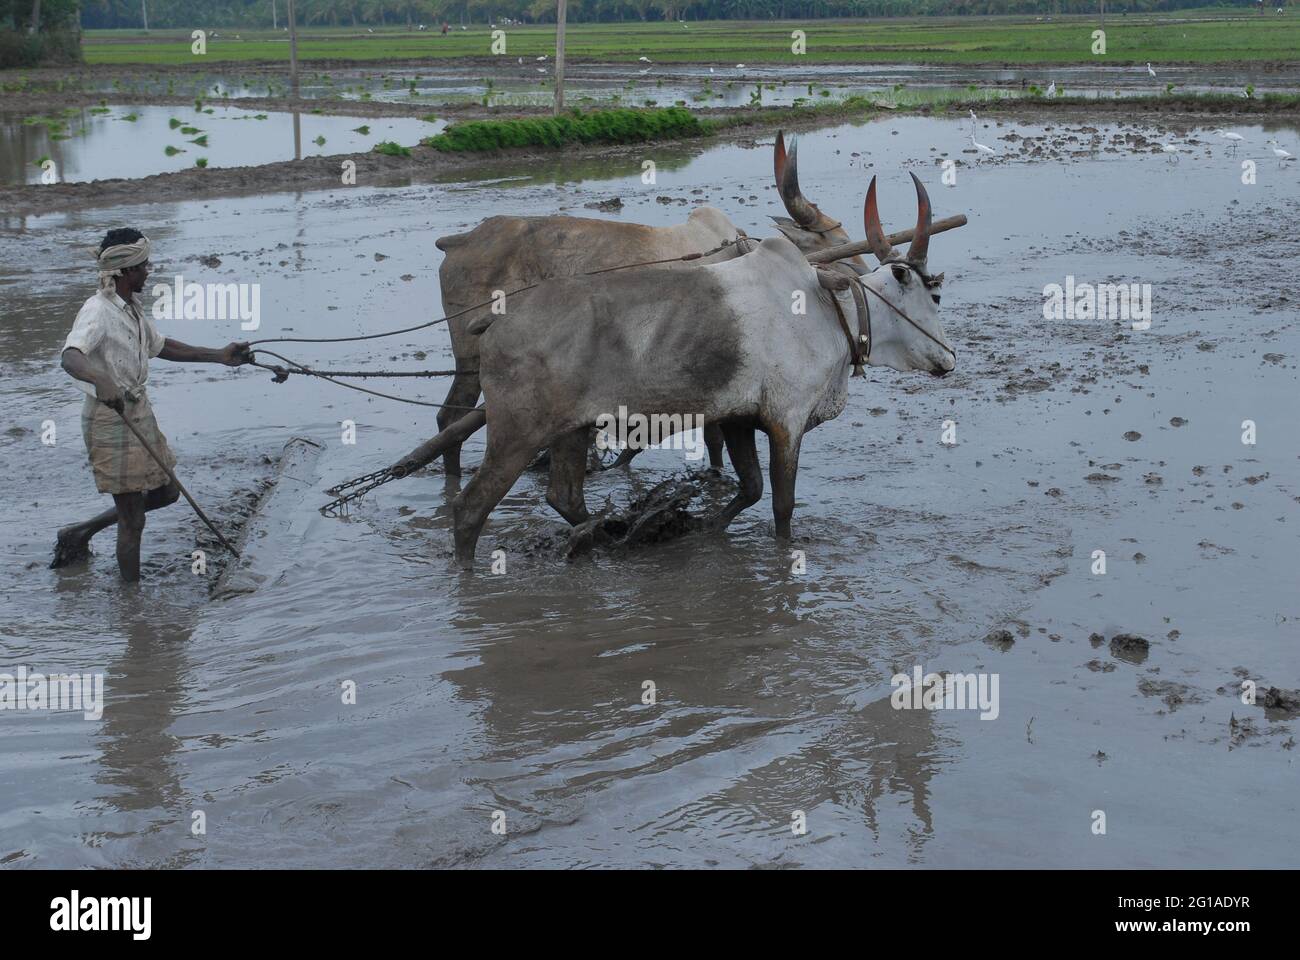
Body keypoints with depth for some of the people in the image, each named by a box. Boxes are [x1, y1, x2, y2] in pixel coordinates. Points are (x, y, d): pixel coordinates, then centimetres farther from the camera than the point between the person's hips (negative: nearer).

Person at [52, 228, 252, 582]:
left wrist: (219, 356, 21)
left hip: (139, 413, 10)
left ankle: (80, 533, 31)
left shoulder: (132, 307, 8)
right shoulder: (98, 311, -21)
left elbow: (161, 346, 23)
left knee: (165, 492, 21)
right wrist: (100, 380, -59)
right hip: (111, 420, -9)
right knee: (133, 521, -2)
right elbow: (71, 356, -39)